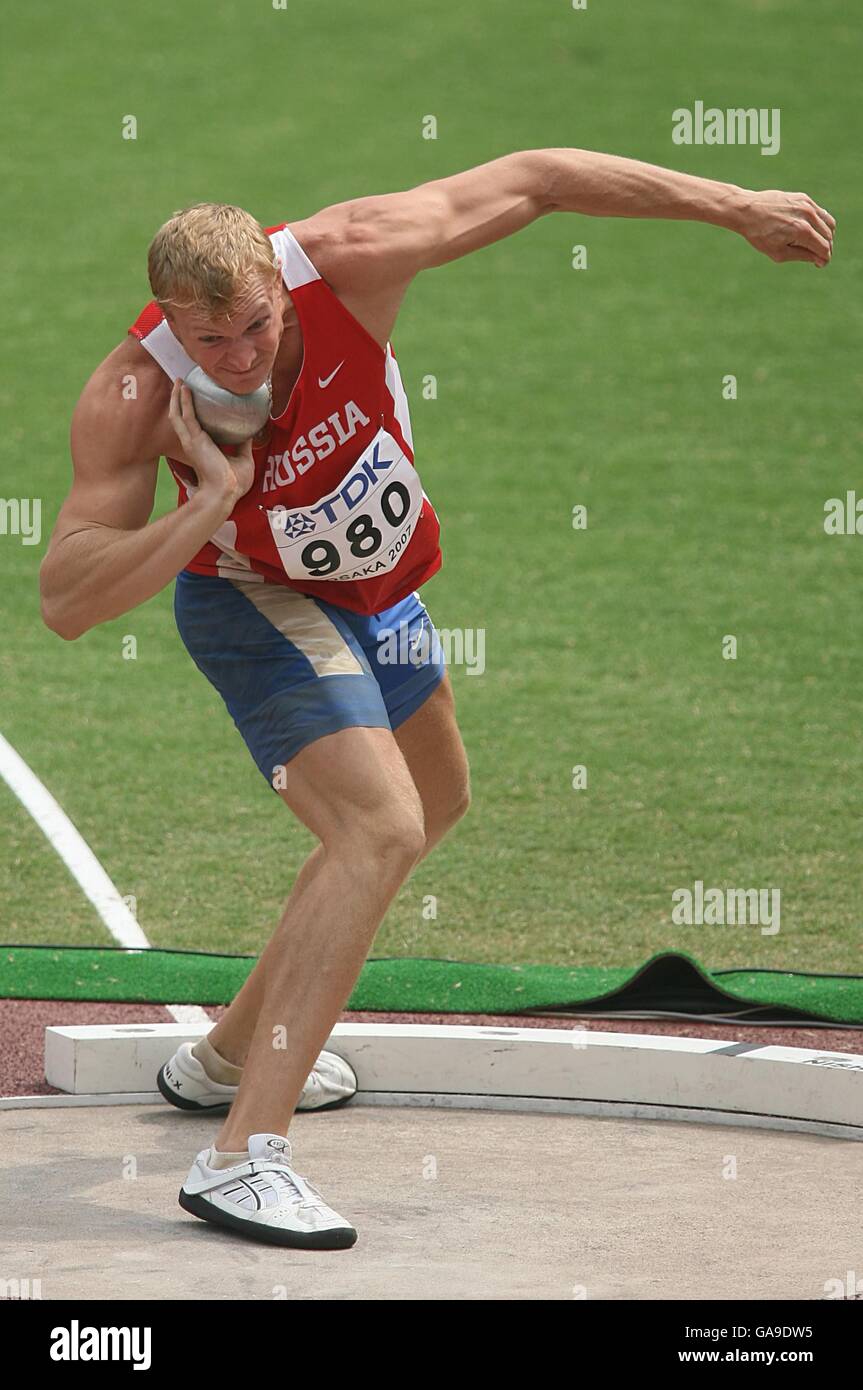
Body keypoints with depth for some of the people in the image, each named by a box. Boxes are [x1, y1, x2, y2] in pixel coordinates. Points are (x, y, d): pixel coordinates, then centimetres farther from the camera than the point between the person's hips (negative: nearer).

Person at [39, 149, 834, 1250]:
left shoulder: (345, 260, -30)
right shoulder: (132, 397, -34)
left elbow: (532, 180, -20)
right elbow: (66, 604, -36)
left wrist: (732, 205, -17)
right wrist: (206, 509, -48)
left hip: (374, 591, 6)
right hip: (258, 601, -6)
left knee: (433, 803, 25)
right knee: (380, 828, -27)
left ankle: (229, 1055, 39)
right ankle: (240, 1158, -35)